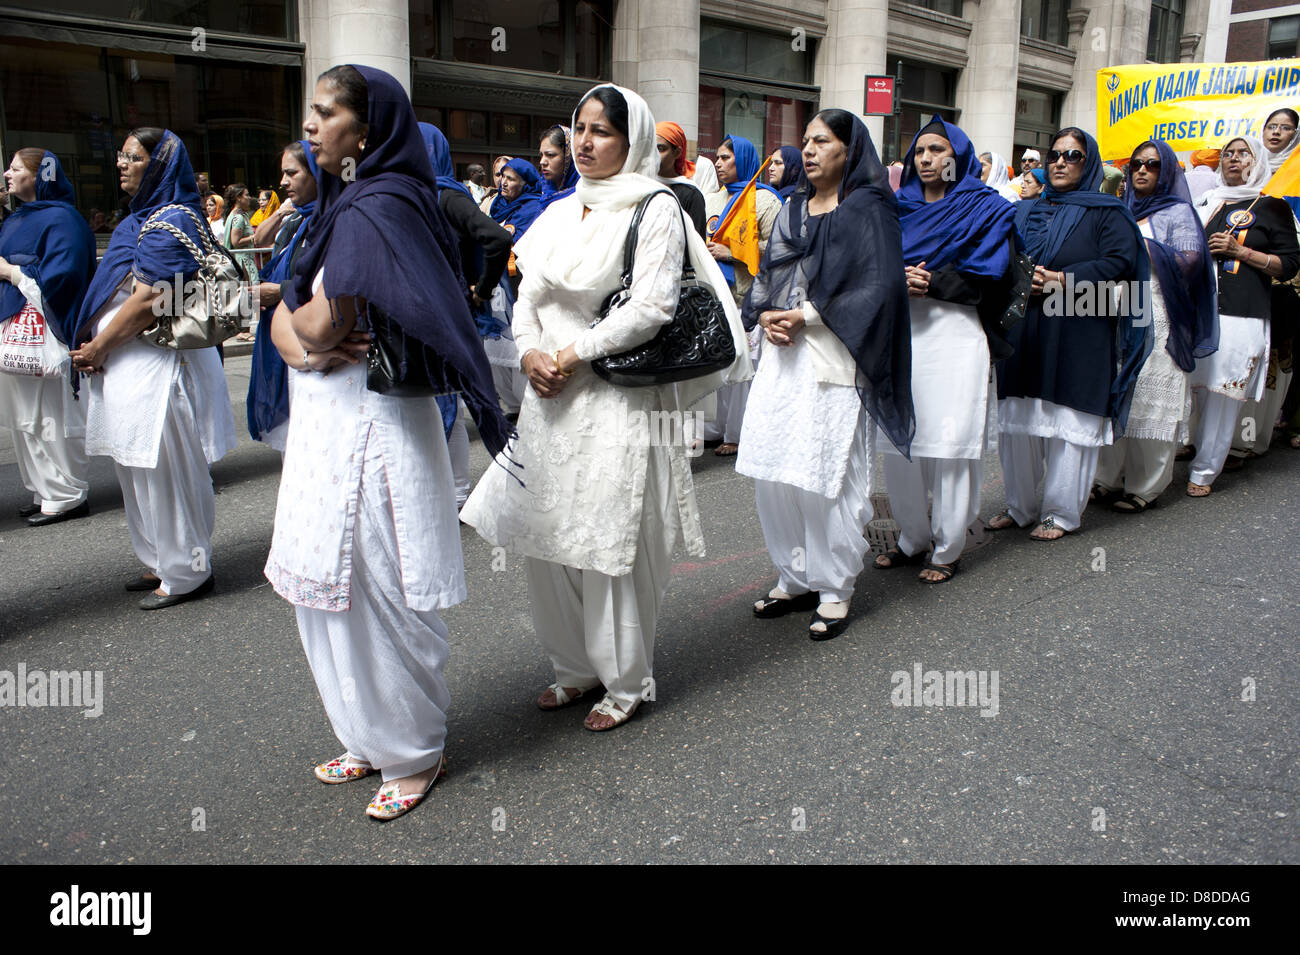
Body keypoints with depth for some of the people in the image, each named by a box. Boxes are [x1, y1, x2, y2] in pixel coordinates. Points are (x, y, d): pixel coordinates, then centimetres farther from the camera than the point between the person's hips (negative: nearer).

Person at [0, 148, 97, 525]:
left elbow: (60, 276, -18)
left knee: (52, 416, -4)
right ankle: (45, 492, 20)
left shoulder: (60, 219, -10)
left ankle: (67, 496, 5)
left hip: (47, 334, -9)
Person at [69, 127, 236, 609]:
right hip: (128, 366, 10)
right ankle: (163, 561, 28)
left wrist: (98, 348, -10)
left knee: (163, 471, -2)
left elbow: (148, 302, -20)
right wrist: (96, 347, 4)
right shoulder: (141, 219, 16)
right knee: (139, 470, 16)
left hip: (156, 367, -10)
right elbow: (117, 292, 18)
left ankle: (186, 573, 11)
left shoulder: (170, 221, -14)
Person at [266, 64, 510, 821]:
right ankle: (373, 738, 36)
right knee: (331, 590, 18)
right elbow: (285, 318, 11)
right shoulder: (341, 204, 13)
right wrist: (304, 344, -10)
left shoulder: (376, 208, -16)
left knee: (379, 596, 3)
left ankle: (415, 751, 24)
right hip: (326, 420, 10)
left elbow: (326, 324, -23)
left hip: (371, 425, -10)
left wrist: (304, 327, 0)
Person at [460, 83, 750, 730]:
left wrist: (574, 353, -13)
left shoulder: (655, 209, -5)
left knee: (610, 543, 0)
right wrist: (530, 352, -5)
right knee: (546, 536, 11)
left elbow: (651, 307, -15)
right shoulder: (561, 212, 15)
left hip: (619, 398, -7)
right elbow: (529, 295, 14)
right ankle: (576, 667, 29)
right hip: (552, 395, 7)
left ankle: (627, 682, 18)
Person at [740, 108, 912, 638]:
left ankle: (835, 589, 10)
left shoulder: (867, 209, -2)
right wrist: (766, 314, -4)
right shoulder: (793, 207, 17)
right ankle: (795, 578, 21)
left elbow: (876, 286, -12)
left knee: (827, 478, -4)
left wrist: (804, 316, -13)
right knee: (772, 473, 6)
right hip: (781, 355, 6)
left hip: (833, 361, -6)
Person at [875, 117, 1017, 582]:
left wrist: (932, 283, -12)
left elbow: (990, 277, -5)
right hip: (900, 334, 4)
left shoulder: (987, 209, 5)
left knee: (950, 446, -4)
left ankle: (946, 549, 8)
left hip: (955, 334, -4)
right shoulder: (899, 208, 19)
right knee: (898, 441, 4)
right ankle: (913, 539, 20)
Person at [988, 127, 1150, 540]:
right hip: (1024, 334, 4)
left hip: (1078, 337, -4)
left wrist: (1064, 281, -18)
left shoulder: (1106, 213, 4)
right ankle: (1020, 506, 18)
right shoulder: (1024, 212, 18)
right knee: (1018, 423, 6)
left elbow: (1121, 262, -8)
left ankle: (1061, 513, 8)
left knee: (1069, 424, -2)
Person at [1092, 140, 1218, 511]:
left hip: (1155, 322, -5)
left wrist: (1142, 244, -11)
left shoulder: (1177, 212, 3)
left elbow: (1190, 261, -9)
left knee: (1150, 403, -5)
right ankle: (1109, 478, 12)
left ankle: (1143, 488, 2)